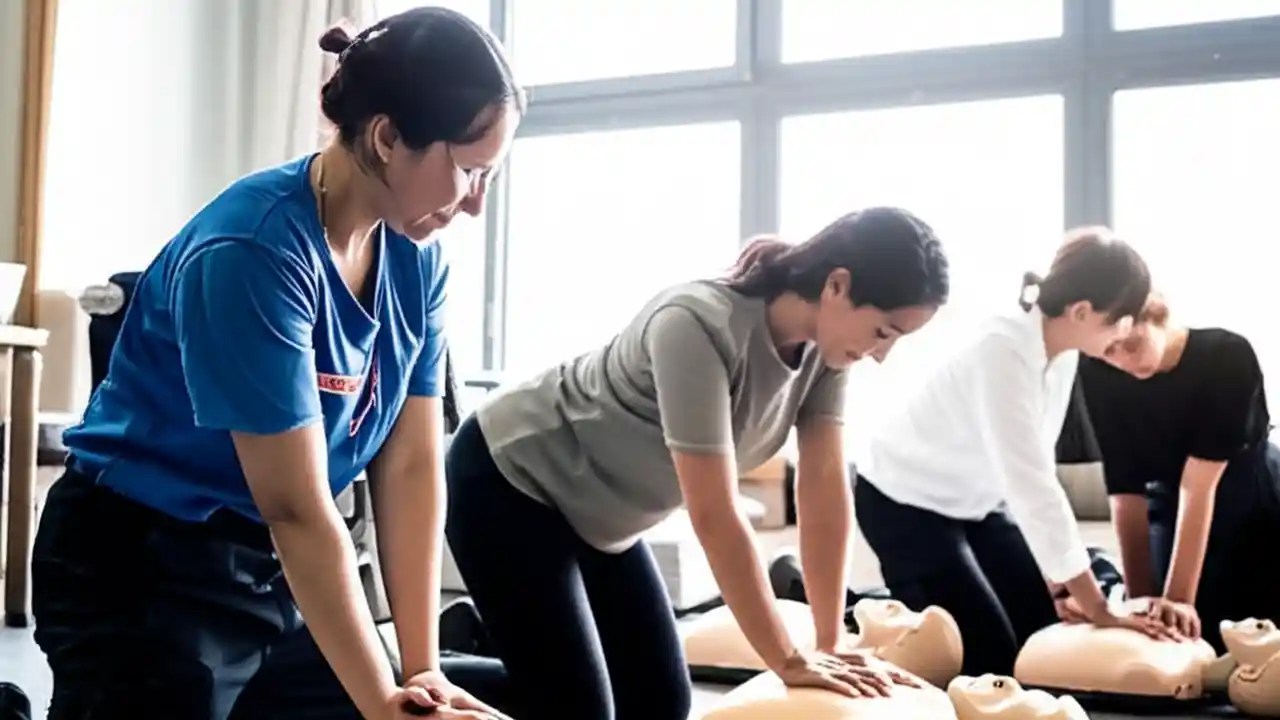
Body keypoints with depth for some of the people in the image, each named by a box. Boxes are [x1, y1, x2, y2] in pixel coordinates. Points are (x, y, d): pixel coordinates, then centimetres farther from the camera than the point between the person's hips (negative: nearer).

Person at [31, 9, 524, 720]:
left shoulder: (416, 258, -3)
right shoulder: (253, 250, -25)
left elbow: (411, 464, -5)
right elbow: (296, 507, -24)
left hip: (280, 569, 7)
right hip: (141, 569, -7)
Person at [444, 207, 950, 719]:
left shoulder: (824, 340, -11)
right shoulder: (699, 326, -34)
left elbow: (825, 486, -9)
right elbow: (714, 516, -33)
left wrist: (830, 645, -11)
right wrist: (790, 663, -28)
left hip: (599, 513, 8)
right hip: (507, 483, -8)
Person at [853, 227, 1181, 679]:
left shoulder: (1063, 352, -8)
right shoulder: (1004, 352, -31)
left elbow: (1035, 470, -5)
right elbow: (1030, 483, -34)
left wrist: (1060, 585, -9)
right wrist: (1097, 609, -33)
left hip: (974, 500, 8)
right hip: (906, 502, -8)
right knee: (988, 659, -9)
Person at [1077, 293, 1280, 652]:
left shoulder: (1227, 355, -29)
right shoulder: (1097, 375, -23)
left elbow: (1198, 485, -33)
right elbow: (1127, 493, -22)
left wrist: (1178, 597, -36)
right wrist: (1141, 599, -24)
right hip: (1170, 505, 1)